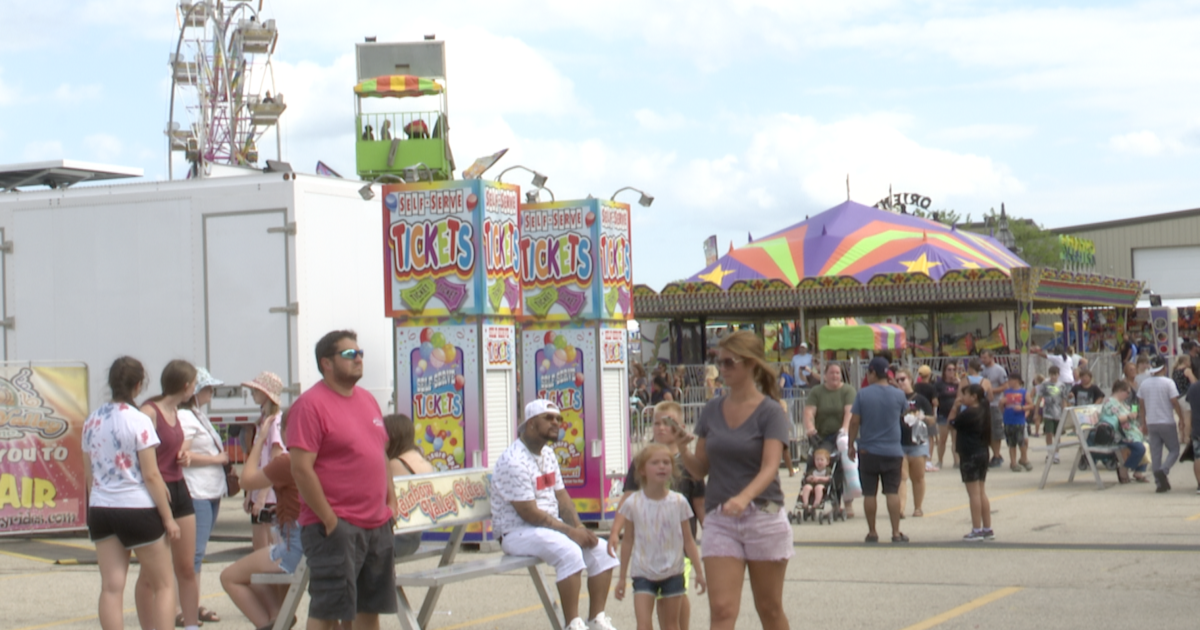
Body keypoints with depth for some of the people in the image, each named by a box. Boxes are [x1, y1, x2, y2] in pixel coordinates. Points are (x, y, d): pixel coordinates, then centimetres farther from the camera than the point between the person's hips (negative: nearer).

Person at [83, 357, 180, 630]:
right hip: (138, 509, -5)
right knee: (164, 584, 7)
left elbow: (89, 473, 13)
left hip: (100, 510, 5)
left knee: (111, 587, 2)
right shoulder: (139, 421, -11)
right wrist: (168, 518, -6)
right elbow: (151, 476, -12)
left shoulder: (92, 421, 7)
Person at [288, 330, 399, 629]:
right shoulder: (311, 405, -11)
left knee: (371, 606, 12)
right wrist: (329, 520, -17)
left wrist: (392, 503, 13)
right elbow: (301, 469, -17)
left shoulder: (368, 399, 15)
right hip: (336, 527, -8)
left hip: (377, 525, 8)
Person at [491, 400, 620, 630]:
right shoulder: (514, 461, -19)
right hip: (517, 532, -9)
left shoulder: (548, 454, 11)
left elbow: (562, 497, 12)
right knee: (569, 552, -33)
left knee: (602, 550, -5)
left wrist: (579, 528, -5)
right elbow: (529, 513, -22)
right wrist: (570, 531, -19)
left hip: (551, 527, 9)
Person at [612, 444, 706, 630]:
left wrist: (699, 572, 3)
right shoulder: (632, 503, -4)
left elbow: (688, 540, 4)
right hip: (643, 572, -1)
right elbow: (628, 541, 4)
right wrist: (622, 577, 6)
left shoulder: (679, 502, -3)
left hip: (673, 572, 1)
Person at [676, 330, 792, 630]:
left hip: (764, 517, -3)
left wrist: (743, 498, -36)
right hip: (719, 519, 3)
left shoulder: (770, 412, -5)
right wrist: (682, 451, -11)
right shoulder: (712, 410, 7)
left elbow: (770, 467, -18)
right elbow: (700, 469, 11)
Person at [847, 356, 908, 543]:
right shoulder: (898, 395, -3)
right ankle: (896, 533, 1)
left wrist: (851, 445, 4)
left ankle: (872, 533, 9)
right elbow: (905, 413, 15)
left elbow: (854, 421, -5)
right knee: (892, 492, 2)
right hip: (892, 450, 1)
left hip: (868, 451, -1)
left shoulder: (863, 394, -7)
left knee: (869, 493, 5)